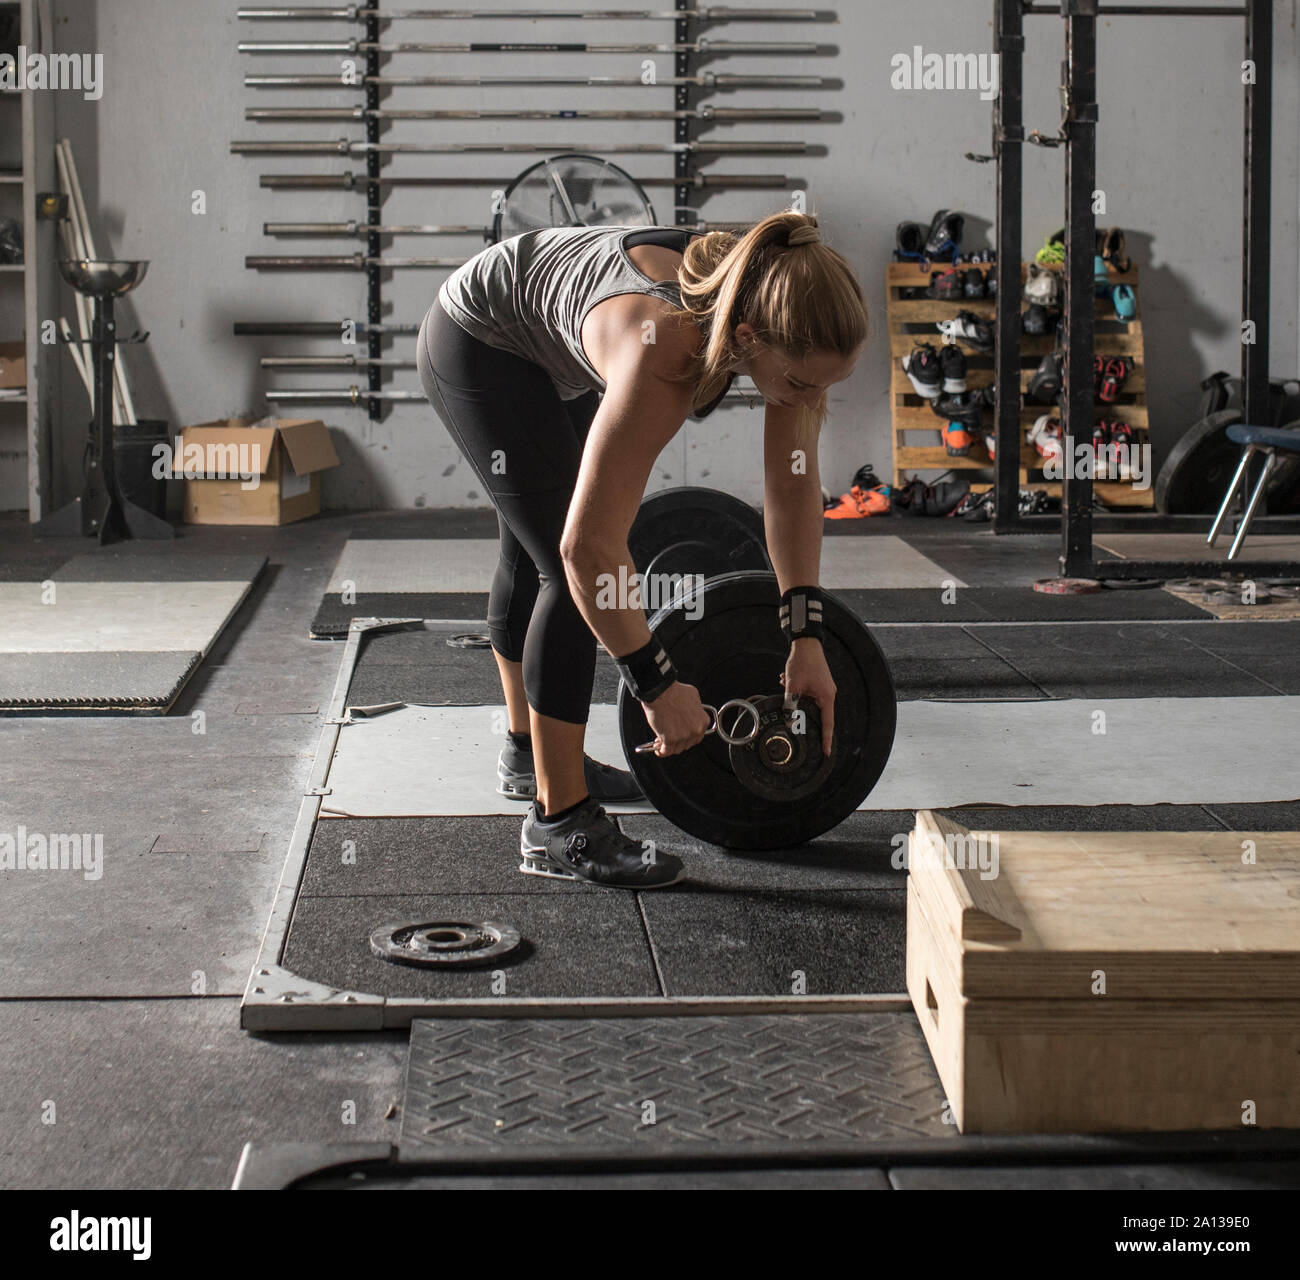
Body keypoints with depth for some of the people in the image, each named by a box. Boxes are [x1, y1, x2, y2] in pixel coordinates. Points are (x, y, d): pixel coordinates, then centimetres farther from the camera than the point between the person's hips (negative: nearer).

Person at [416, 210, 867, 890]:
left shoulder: (782, 314, -24)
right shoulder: (664, 355, -43)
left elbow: (793, 485, -12)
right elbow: (590, 548, -39)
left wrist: (805, 637, -12)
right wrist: (659, 687, -30)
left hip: (548, 354, 8)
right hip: (476, 342, -8)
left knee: (533, 553, 21)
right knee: (569, 570, -14)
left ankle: (530, 753, 39)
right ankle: (557, 824, -7)